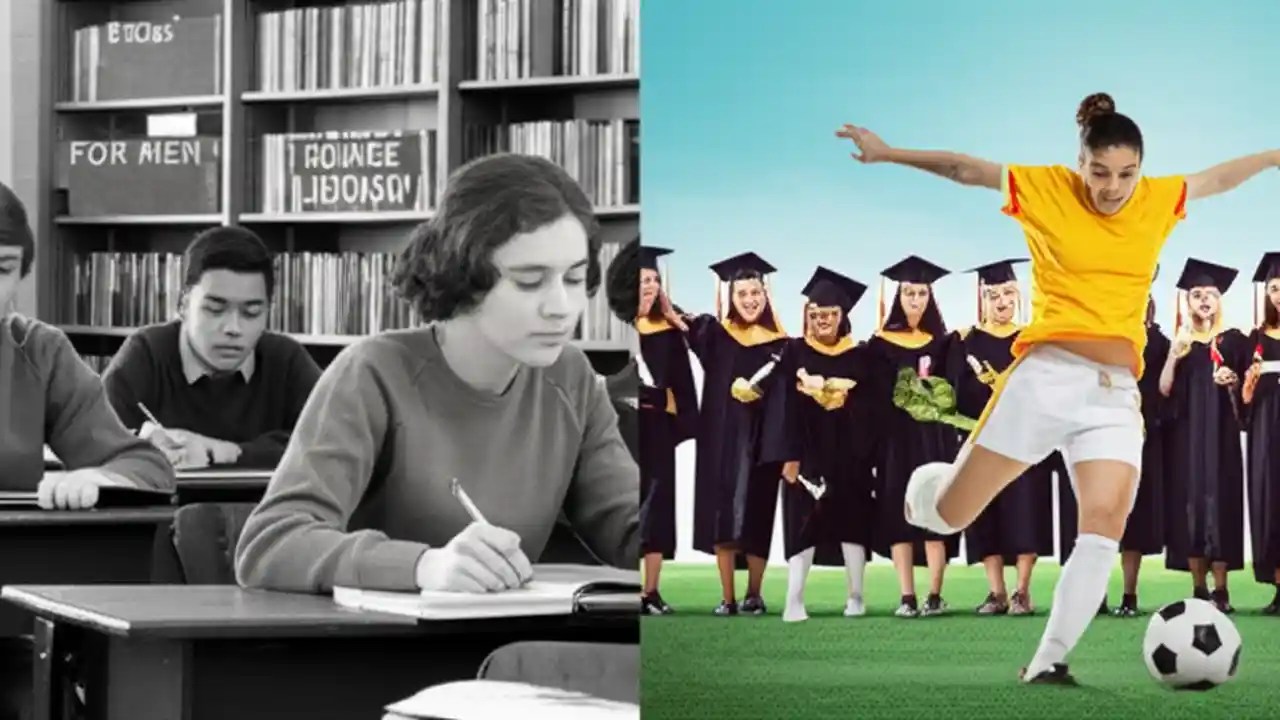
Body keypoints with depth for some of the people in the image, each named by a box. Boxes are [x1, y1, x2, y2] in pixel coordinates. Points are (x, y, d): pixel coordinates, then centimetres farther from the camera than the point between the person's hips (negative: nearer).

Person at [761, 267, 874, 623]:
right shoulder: (795, 352, 2)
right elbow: (783, 405, -4)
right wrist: (788, 455, -12)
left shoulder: (859, 355, 6)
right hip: (807, 450, -1)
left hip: (848, 453, 1)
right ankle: (794, 600, -10)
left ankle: (856, 597, 12)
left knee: (851, 519, 4)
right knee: (803, 521, -6)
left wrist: (867, 452, -2)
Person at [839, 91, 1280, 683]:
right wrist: (889, 153, 1)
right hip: (1046, 376, -2)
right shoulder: (1045, 190, 0)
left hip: (1117, 393, 3)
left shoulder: (1160, 200, 9)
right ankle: (927, 487, 38)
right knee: (949, 516, 0)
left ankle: (1049, 660, -11)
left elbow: (1221, 177, 24)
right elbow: (965, 170, 4)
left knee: (1106, 525, -16)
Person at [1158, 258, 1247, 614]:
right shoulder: (1179, 341, 11)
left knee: (1219, 500, -7)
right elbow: (1164, 389, 1)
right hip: (1185, 434, 2)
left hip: (1220, 433, -2)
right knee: (1189, 502, -3)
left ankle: (1220, 588, -8)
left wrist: (1233, 382, -13)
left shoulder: (1233, 340, 7)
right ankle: (1199, 588, -1)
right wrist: (1175, 352, -11)